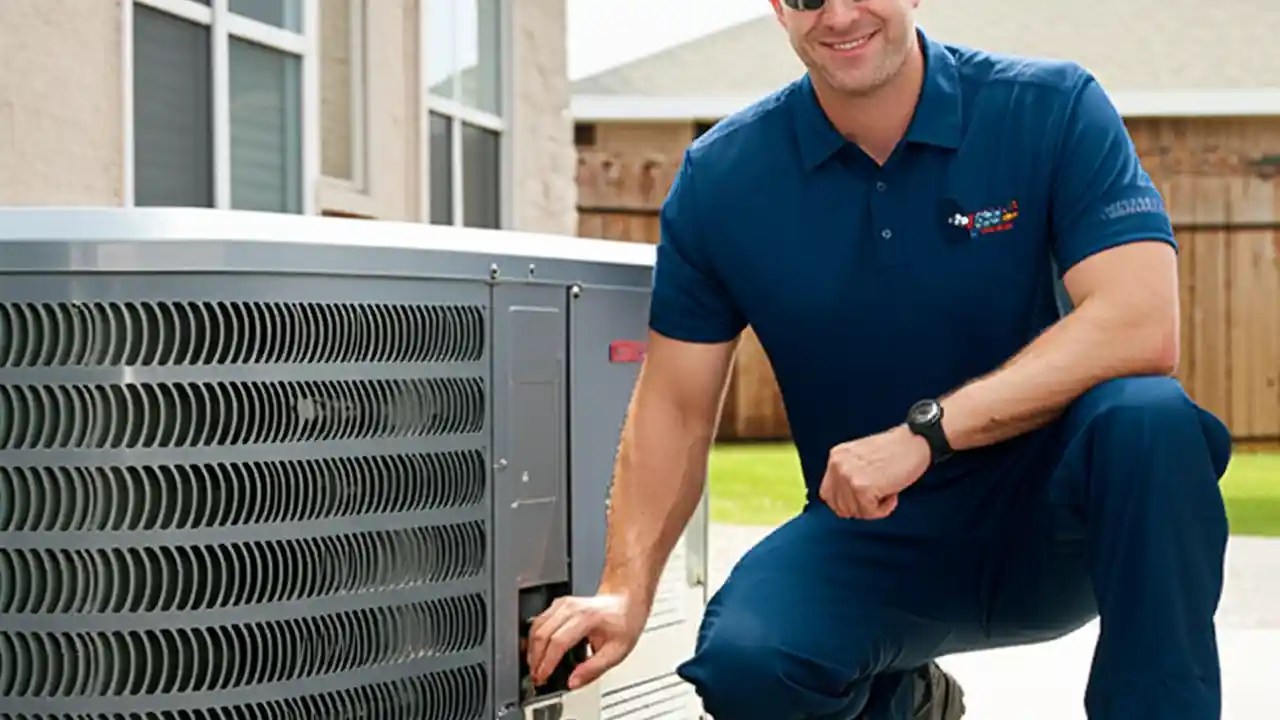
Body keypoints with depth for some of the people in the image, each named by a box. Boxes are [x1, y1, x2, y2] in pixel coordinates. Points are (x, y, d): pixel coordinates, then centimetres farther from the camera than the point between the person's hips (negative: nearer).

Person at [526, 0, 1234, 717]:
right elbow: (675, 409, 2)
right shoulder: (722, 174, -2)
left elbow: (1142, 327, -23)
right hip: (870, 534, 3)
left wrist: (925, 431, -30)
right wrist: (627, 592, -12)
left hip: (1050, 522, -2)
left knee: (1146, 417, -34)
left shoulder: (1053, 109, -10)